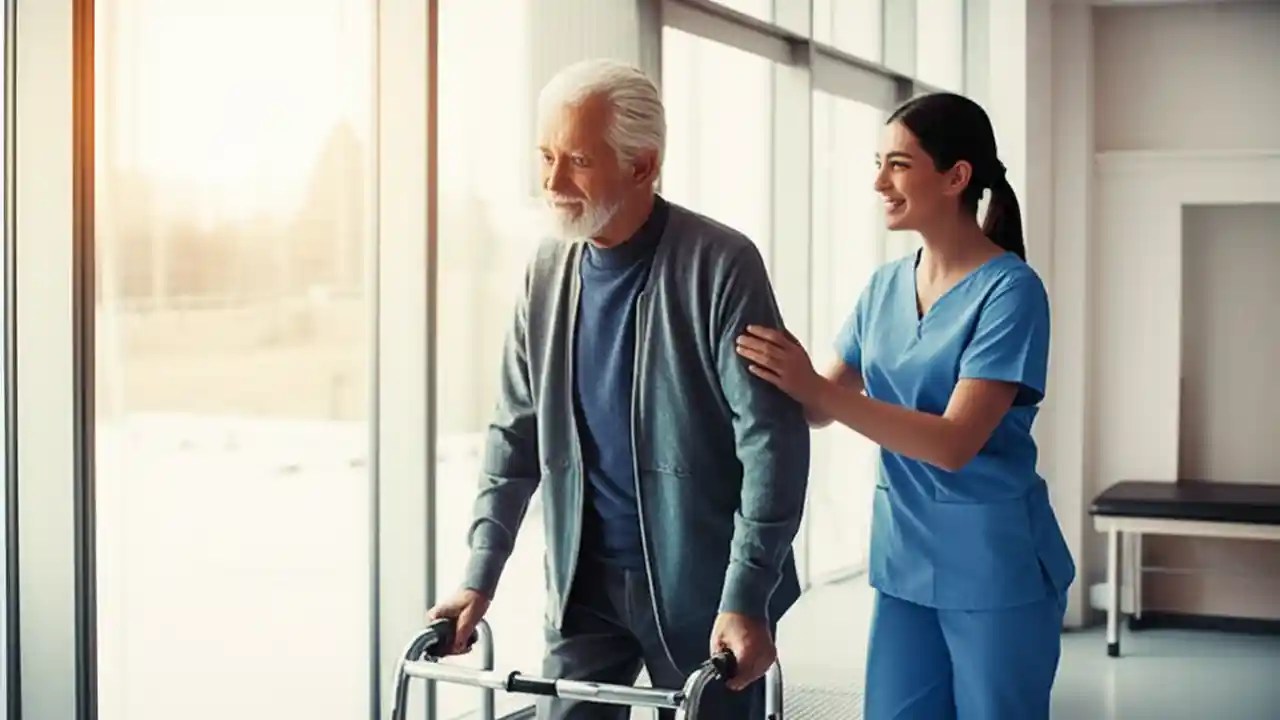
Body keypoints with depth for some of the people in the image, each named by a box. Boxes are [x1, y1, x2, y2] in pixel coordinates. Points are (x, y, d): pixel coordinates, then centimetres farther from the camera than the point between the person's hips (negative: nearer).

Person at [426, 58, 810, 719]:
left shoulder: (719, 263, -14)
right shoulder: (548, 270, 3)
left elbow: (772, 436, -15)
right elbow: (516, 430, 8)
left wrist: (746, 598, -19)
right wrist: (480, 573, 3)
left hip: (700, 584, -4)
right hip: (585, 577, 5)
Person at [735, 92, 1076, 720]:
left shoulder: (1009, 289, -14)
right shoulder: (885, 285, 6)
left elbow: (954, 443, -22)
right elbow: (820, 408, 10)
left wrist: (818, 389, -27)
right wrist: (771, 375, -9)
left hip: (994, 562, -6)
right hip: (903, 556, 6)